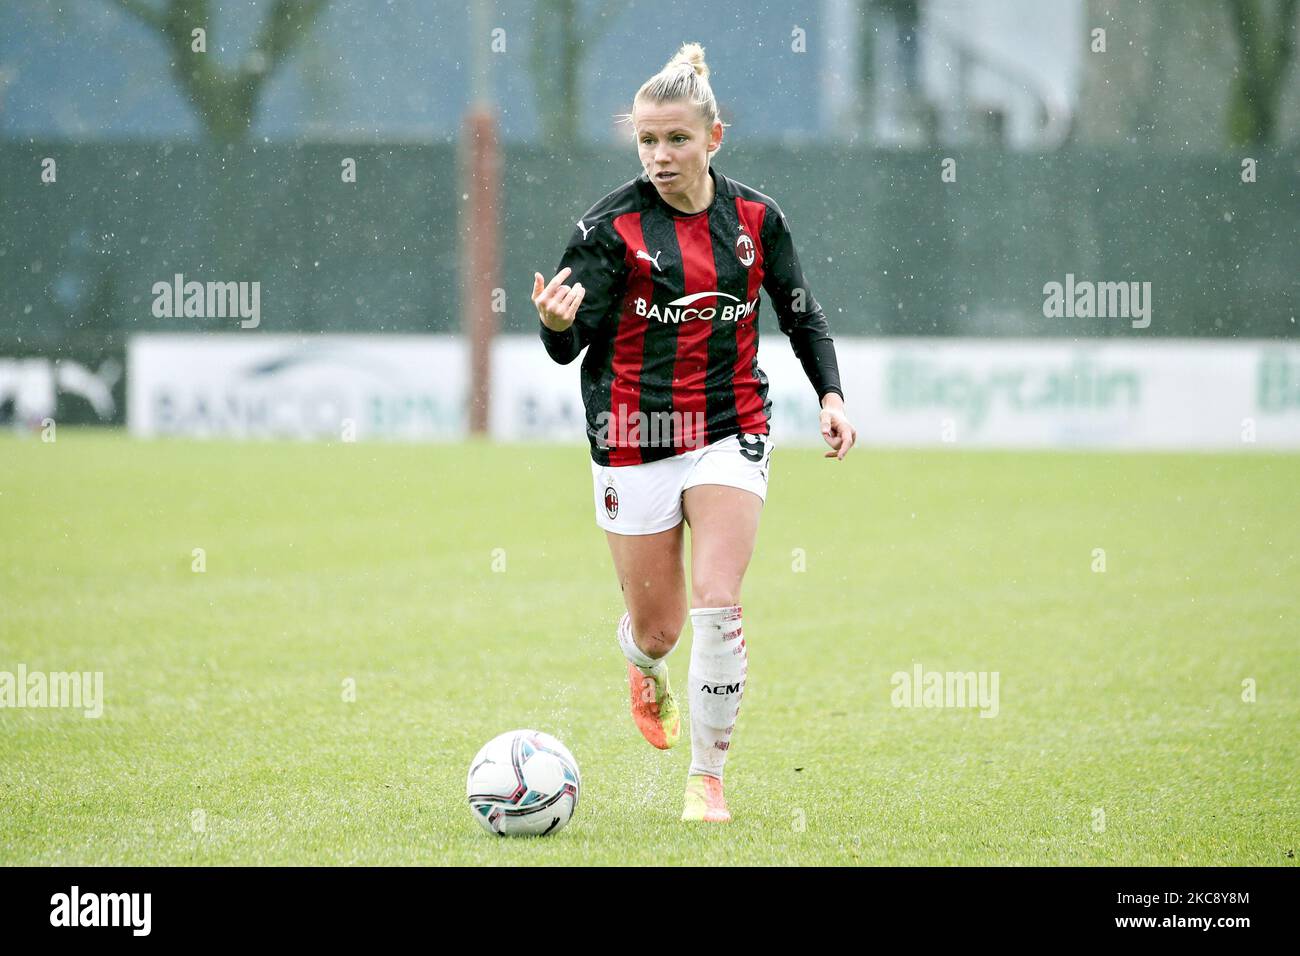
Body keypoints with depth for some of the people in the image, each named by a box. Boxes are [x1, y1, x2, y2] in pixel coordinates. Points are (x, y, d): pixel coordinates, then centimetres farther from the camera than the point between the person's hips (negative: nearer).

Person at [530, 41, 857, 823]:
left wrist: (832, 394, 1)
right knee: (658, 625, 6)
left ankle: (708, 778, -1)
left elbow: (802, 314, 14)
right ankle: (645, 672, 45)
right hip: (634, 437, -1)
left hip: (731, 431, 1)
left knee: (717, 605, -14)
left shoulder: (755, 219, 0)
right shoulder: (612, 225, -9)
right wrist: (558, 322, -33)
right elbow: (569, 346, -10)